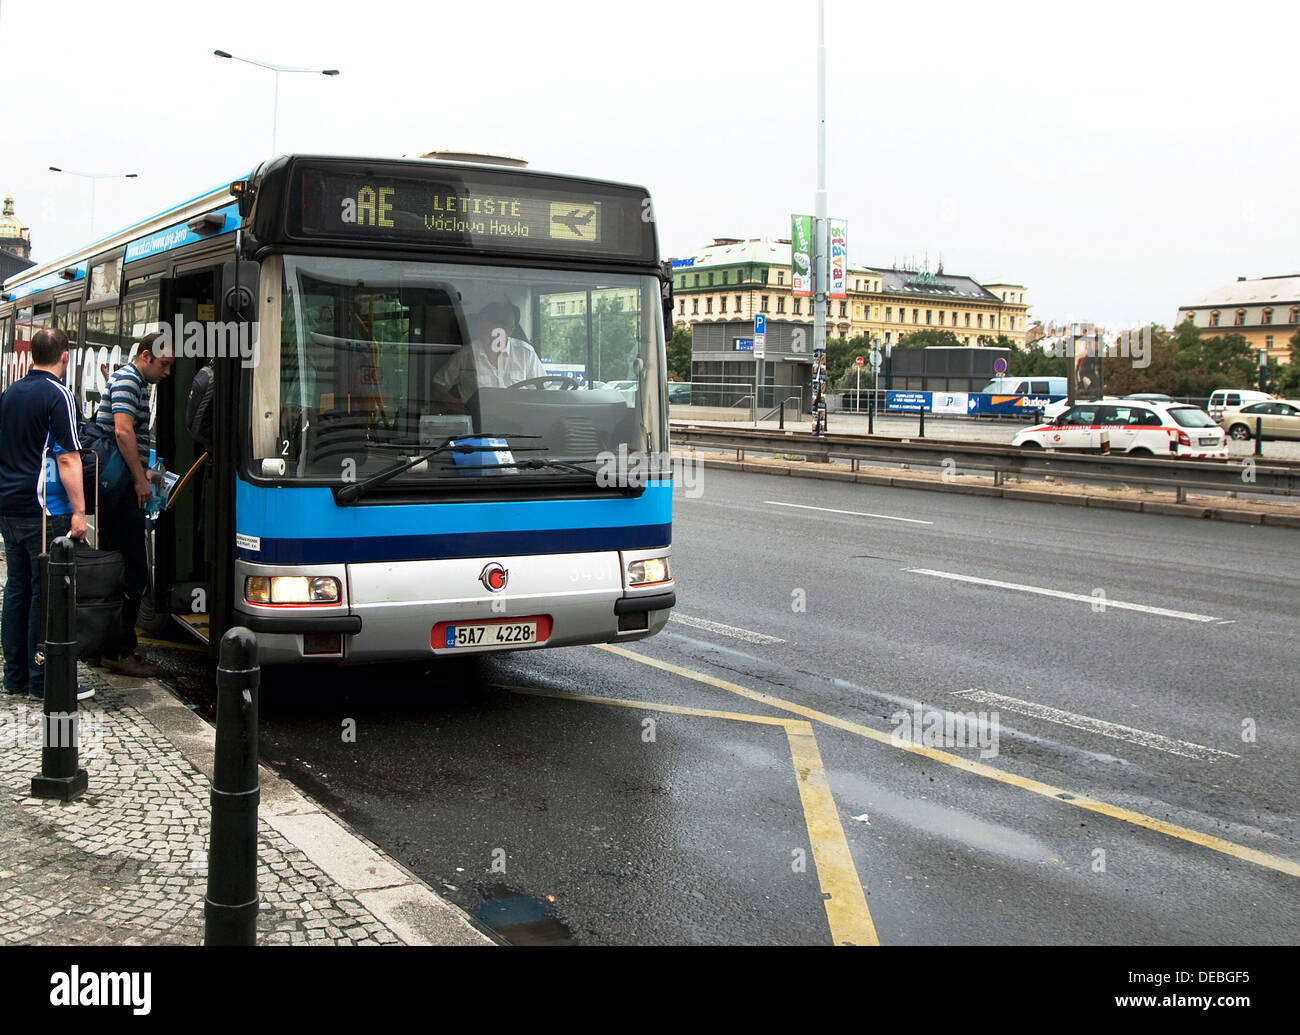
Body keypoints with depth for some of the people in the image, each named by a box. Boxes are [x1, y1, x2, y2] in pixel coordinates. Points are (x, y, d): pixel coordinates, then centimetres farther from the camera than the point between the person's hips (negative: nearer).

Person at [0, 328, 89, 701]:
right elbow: (67, 459, -17)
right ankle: (43, 681, -1)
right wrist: (78, 511, -16)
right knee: (46, 594, -3)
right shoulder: (57, 395, -12)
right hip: (43, 512, -8)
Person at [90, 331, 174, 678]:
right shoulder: (127, 381, -11)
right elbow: (123, 431, -21)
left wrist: (144, 471, 18)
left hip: (114, 490, 11)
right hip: (121, 492, -11)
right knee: (133, 573, -8)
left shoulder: (137, 384, 21)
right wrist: (140, 480, -18)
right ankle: (120, 652, -3)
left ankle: (114, 645, 21)